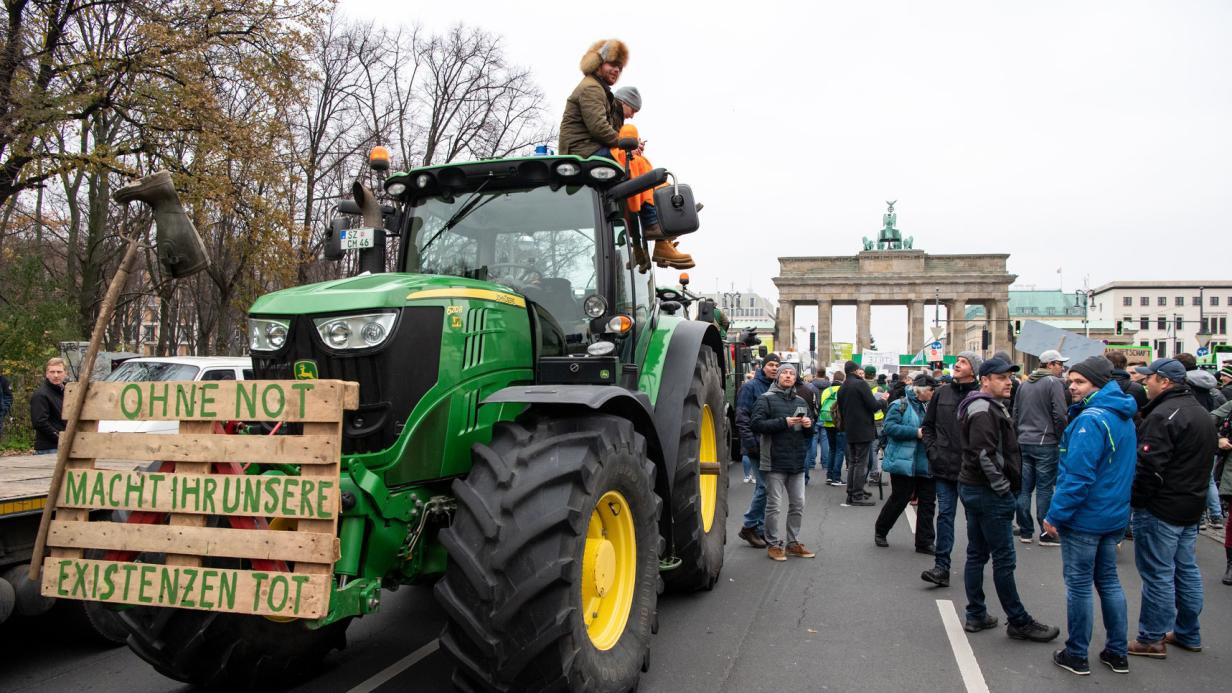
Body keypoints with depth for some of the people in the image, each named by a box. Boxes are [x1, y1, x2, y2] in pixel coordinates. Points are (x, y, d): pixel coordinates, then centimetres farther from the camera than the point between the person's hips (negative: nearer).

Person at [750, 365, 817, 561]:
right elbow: (755, 424, -16)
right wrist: (784, 422, -19)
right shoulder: (766, 399, -3)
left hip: (797, 461, 6)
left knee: (798, 504, 12)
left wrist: (809, 425, -1)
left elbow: (810, 432, 23)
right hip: (775, 461, -6)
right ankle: (773, 544, 12)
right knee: (774, 506, 0)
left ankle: (793, 543, 24)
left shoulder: (801, 401, 16)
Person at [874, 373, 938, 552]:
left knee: (927, 501, 5)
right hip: (904, 462, -6)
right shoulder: (900, 405, -8)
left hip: (926, 463, 7)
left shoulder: (928, 407, 11)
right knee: (899, 499, 3)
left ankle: (924, 542, 13)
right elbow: (890, 427, -18)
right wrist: (916, 433, -21)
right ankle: (880, 532, 25)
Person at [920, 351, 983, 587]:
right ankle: (941, 567, 5)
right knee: (945, 514, 3)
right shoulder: (942, 393, 6)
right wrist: (932, 451, 3)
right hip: (944, 467, 3)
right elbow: (928, 425, 13)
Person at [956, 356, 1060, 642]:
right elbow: (985, 454, -26)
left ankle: (976, 616, 21)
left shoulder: (989, 406, 17)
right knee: (1004, 559, -2)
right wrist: (1003, 488, -19)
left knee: (976, 554, 13)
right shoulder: (984, 410, -17)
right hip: (988, 493, -11)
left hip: (972, 487, 11)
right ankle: (1019, 622, 8)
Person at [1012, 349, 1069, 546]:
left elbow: (1015, 414, 16)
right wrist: (1060, 438, -3)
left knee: (1024, 488, 8)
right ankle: (1046, 534, 4)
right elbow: (1059, 415, -14)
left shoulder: (1024, 384, 13)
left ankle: (1025, 532, 14)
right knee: (1044, 489, -1)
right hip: (1045, 443, -6)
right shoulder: (1053, 383, -8)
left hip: (1023, 443, 6)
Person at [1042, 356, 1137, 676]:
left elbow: (1078, 474, -25)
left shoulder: (1091, 419, -22)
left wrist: (1055, 515, -18)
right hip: (1114, 515, 9)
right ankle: (1118, 652, 26)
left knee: (1078, 584, 2)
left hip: (1085, 517, -9)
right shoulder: (1124, 418, 8)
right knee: (1108, 580, 18)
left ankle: (1076, 655, 13)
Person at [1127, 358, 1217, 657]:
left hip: (1161, 509, -10)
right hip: (1192, 506, 10)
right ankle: (1188, 633, 29)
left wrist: (1135, 499, -13)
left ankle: (1152, 639, 7)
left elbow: (1149, 466, -24)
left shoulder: (1163, 415, -21)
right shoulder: (1202, 413, 13)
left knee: (1157, 574, -1)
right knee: (1187, 570, 18)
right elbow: (1206, 462, 21)